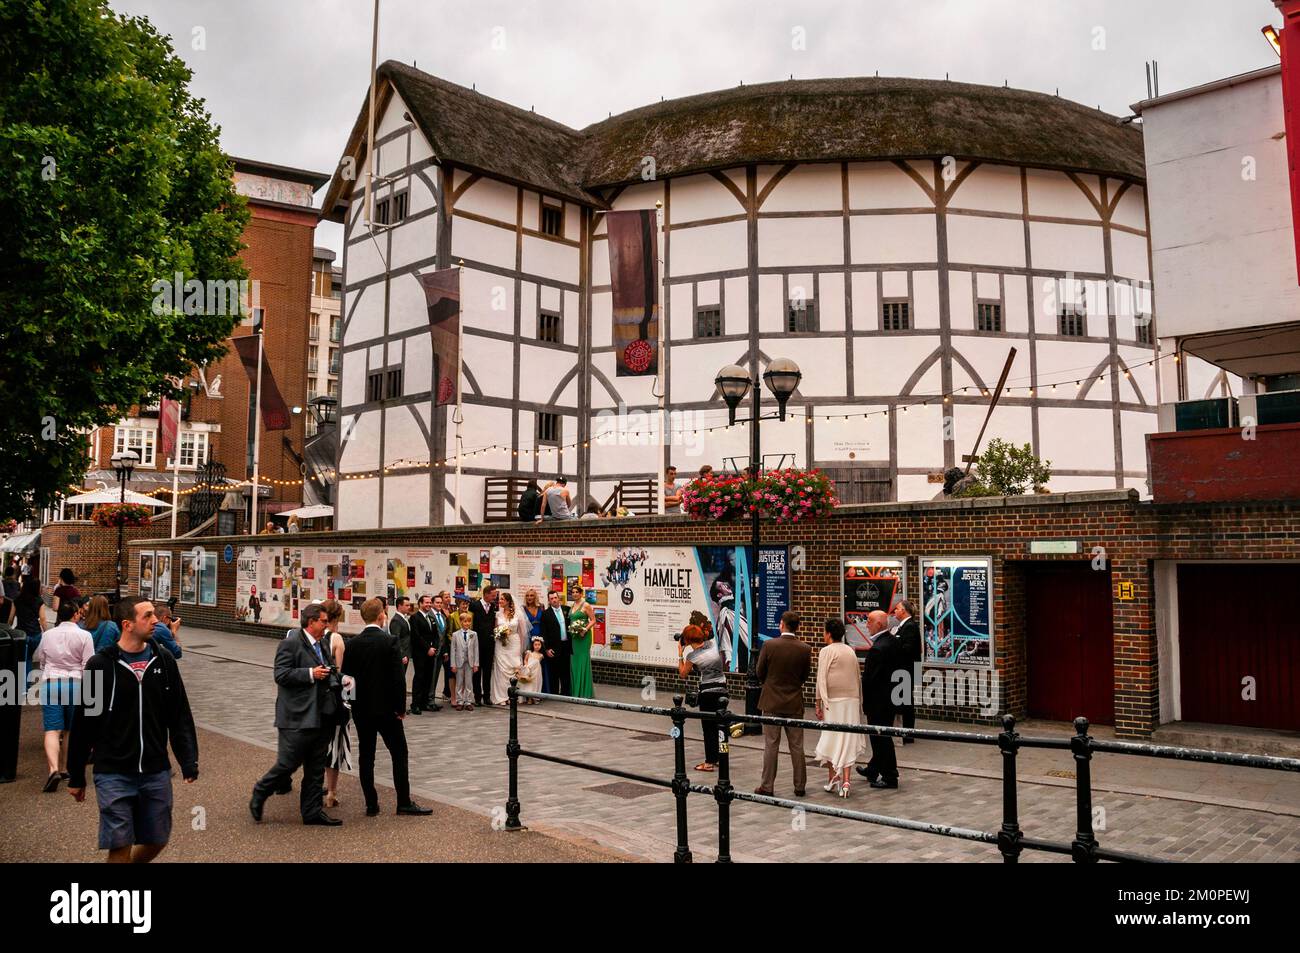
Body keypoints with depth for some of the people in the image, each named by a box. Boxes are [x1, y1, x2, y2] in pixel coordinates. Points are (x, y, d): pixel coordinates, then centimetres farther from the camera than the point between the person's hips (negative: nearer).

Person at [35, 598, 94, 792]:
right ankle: (67, 768, 22)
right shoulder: (84, 636, -5)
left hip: (50, 684, 1)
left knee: (52, 730, -5)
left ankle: (54, 769, -23)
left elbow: (40, 660, 17)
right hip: (76, 684, -1)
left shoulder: (47, 635, 5)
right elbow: (88, 666, -7)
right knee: (71, 730, 13)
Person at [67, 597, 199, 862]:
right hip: (114, 773, -3)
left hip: (156, 771, 3)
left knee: (157, 841, 12)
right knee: (120, 847, -1)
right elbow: (83, 724, 0)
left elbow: (180, 716, 5)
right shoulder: (100, 665, -6)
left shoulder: (164, 661, 2)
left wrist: (189, 761, -2)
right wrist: (76, 777, 4)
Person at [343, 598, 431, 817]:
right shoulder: (390, 641, -13)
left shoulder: (352, 644, -1)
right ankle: (404, 803, 8)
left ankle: (371, 804, 13)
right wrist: (401, 707, -6)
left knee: (366, 756, 10)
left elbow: (346, 675, 3)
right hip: (386, 708, -4)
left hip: (361, 708, 4)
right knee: (399, 754, 6)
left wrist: (354, 703, 15)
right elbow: (398, 678, -15)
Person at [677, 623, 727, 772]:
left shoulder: (692, 656, -11)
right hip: (722, 689, 5)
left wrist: (680, 655, 6)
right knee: (719, 726, 15)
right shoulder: (713, 644, 1)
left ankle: (709, 763, 4)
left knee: (708, 727, 2)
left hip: (707, 691, -5)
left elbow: (683, 674, 4)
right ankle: (720, 758, 24)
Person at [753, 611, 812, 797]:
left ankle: (767, 786, 9)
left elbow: (759, 672, -2)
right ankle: (800, 786, 16)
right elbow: (805, 676, 4)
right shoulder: (805, 649, -7)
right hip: (795, 703, 2)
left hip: (772, 701, -1)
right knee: (797, 746, 10)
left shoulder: (769, 645, -12)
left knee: (771, 745, 5)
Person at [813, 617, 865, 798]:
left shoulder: (826, 651, -7)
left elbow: (822, 679, -10)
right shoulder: (851, 651, 10)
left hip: (834, 701, -4)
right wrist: (859, 701, 18)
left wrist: (819, 704, -6)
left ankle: (833, 777, 7)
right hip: (852, 700, 4)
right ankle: (845, 780, -1)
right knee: (848, 739, 4)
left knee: (831, 738, 8)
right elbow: (857, 678, 12)